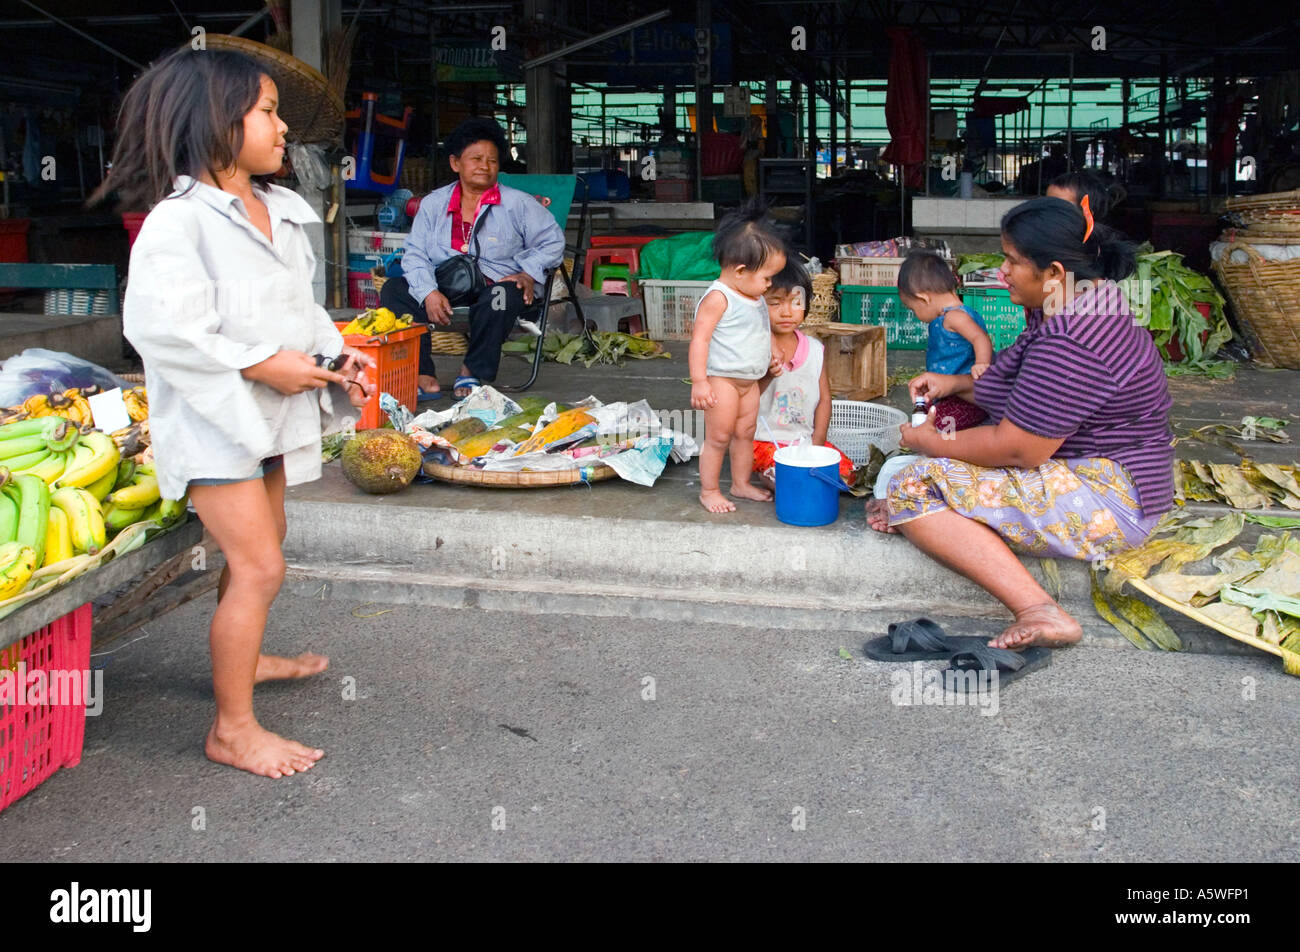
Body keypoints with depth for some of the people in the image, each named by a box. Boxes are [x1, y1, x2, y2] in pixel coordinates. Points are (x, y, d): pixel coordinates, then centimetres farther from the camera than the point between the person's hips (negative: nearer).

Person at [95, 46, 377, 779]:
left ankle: (242, 656, 46)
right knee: (260, 566, -9)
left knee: (260, 547, 22)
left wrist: (337, 353, 0)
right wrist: (260, 363, -24)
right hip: (213, 416, -9)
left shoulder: (282, 211, 8)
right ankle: (233, 729, 2)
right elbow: (158, 323, -26)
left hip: (273, 411, 9)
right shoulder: (178, 219, -18)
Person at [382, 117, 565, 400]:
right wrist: (429, 293, -15)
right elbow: (415, 254, 3)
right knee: (393, 290, -20)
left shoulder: (518, 204, 6)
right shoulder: (433, 204, 12)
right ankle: (423, 377, -25)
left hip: (495, 284, -3)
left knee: (501, 296, -39)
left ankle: (474, 371, -17)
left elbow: (552, 241, 7)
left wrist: (529, 274, -10)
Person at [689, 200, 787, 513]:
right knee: (718, 437, 0)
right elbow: (700, 338, -22)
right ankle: (708, 490, 12)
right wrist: (699, 381, -26)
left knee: (745, 433, 16)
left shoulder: (756, 299, 9)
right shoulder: (718, 298, -18)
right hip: (721, 379, -8)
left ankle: (741, 484, 30)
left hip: (750, 380, 8)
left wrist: (771, 358, 10)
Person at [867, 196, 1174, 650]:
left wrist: (930, 444, -8)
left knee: (916, 485, -20)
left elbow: (1015, 450, -24)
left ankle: (1038, 611, -26)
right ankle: (918, 513, 7)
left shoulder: (1069, 345, -27)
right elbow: (1032, 392, 22)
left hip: (1108, 504, -12)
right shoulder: (1082, 305, 7)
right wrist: (957, 382, 12)